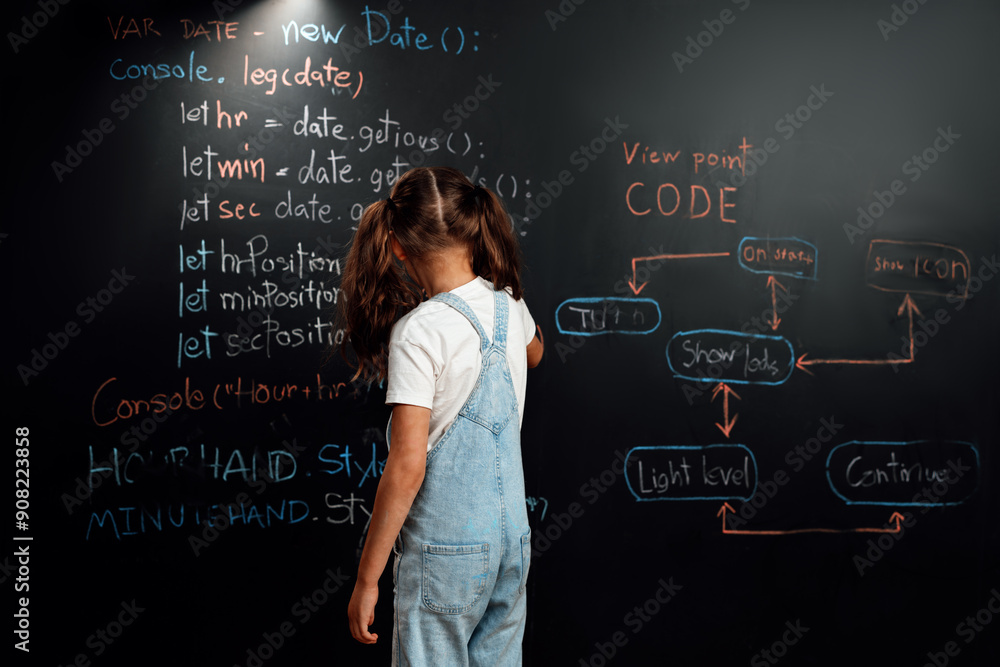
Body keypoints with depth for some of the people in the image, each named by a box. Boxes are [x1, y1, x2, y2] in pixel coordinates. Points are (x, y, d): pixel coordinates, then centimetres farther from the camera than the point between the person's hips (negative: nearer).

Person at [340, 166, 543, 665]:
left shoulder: (417, 332, -18)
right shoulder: (508, 305, 1)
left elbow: (407, 466, -21)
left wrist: (366, 579, -13)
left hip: (446, 548, -6)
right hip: (512, 533, 6)